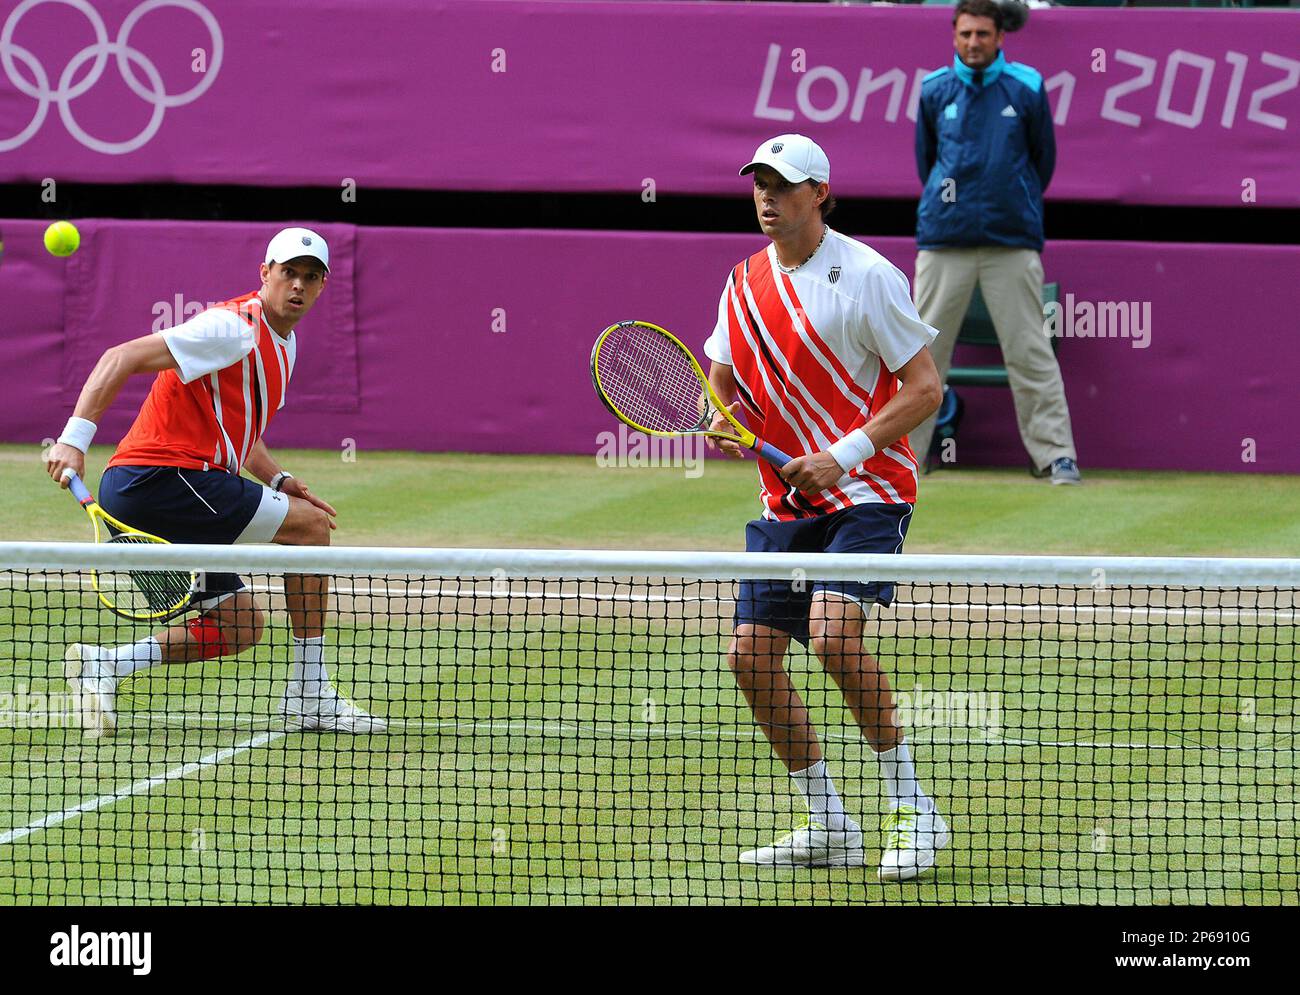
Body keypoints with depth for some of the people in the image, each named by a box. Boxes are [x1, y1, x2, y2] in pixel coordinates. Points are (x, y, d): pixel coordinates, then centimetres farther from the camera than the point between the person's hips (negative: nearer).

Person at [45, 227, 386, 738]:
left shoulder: (283, 344, 18)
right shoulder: (236, 327, -13)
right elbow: (122, 358, -20)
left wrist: (277, 480, 12)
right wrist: (75, 438, -30)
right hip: (161, 480, -10)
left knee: (240, 625, 12)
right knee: (310, 525, -6)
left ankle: (104, 662, 5)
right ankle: (309, 694, -2)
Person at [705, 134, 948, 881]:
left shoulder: (866, 276, -11)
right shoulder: (746, 283, 9)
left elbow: (925, 387, -11)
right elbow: (724, 380, 20)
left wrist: (843, 455, -19)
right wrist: (721, 422, -4)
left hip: (868, 490, -7)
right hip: (788, 501, 7)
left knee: (834, 632, -27)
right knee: (753, 655, 0)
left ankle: (912, 810, -14)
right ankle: (829, 827, 13)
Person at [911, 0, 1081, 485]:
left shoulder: (1027, 89, 1)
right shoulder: (934, 91, 5)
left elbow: (1043, 158, 13)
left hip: (1012, 242, -1)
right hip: (944, 242, 1)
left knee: (1029, 352, -2)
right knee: (924, 349, 2)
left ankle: (1056, 454, 0)